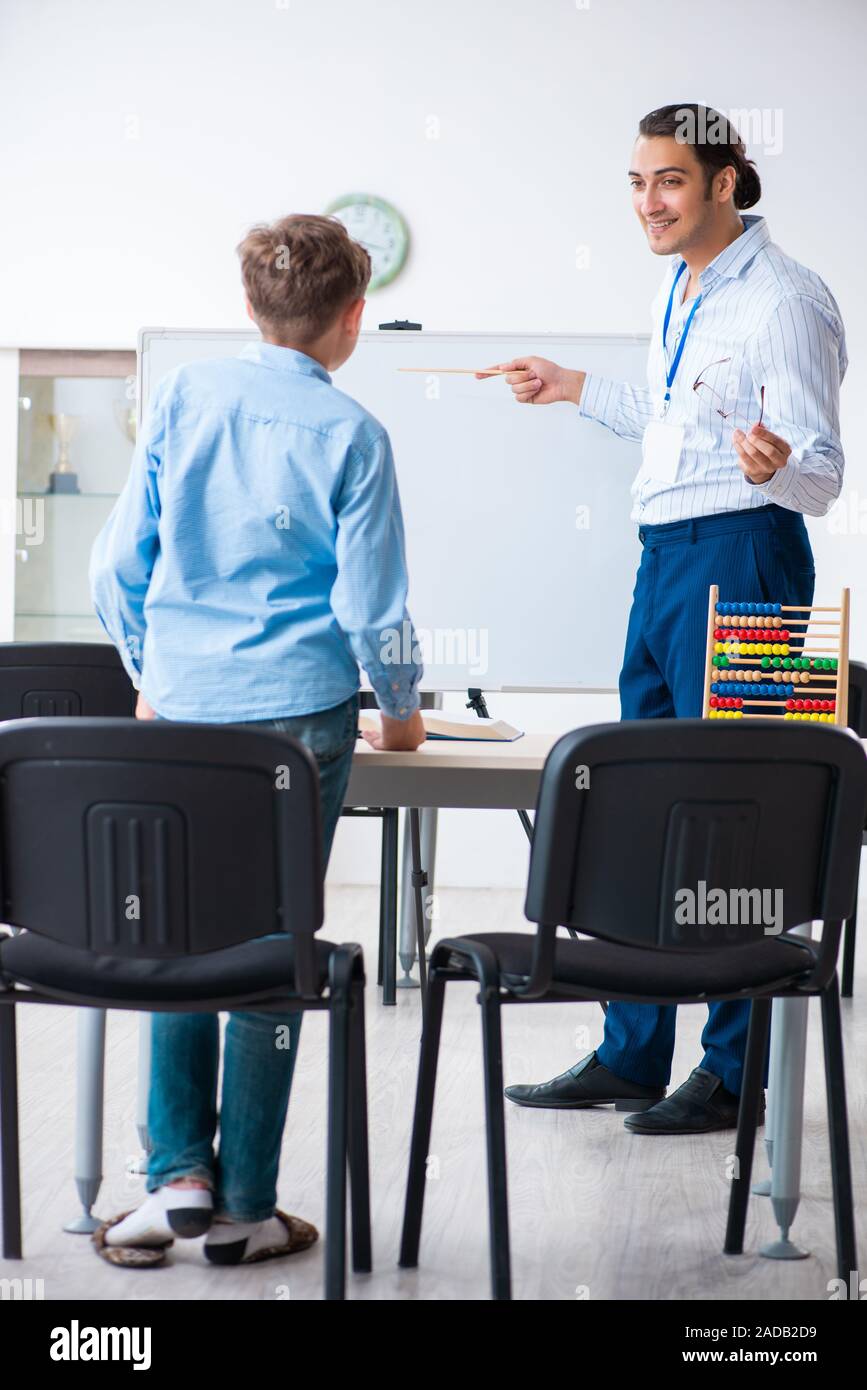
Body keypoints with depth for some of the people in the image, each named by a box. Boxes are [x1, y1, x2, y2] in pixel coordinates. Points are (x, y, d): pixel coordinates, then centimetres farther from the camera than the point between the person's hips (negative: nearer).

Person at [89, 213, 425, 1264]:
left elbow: (118, 564, 5)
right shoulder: (349, 433, -4)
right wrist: (401, 710, 15)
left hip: (183, 711, 2)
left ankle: (178, 1173, 4)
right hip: (299, 714, -2)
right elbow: (370, 605, -3)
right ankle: (243, 1205, 8)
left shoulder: (181, 399, 4)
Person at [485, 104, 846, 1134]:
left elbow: (820, 477, -16)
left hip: (741, 555, -9)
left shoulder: (785, 300, -12)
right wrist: (579, 390, 36)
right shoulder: (676, 291, 15)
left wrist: (775, 465, -38)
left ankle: (736, 1071, 3)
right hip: (664, 553, 9)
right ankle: (630, 1057, 19)